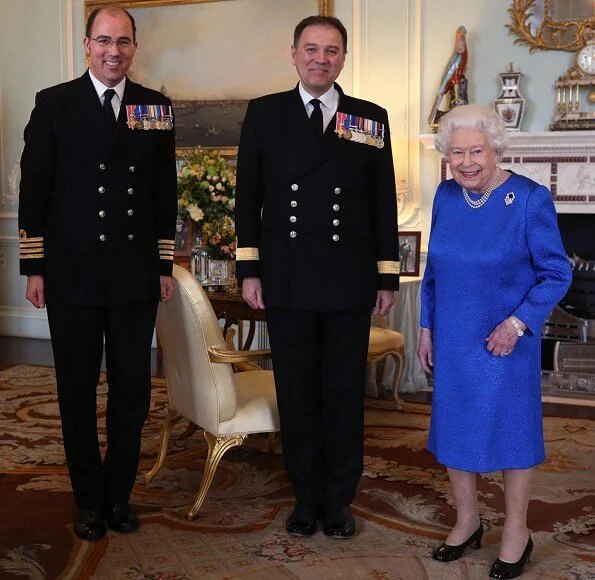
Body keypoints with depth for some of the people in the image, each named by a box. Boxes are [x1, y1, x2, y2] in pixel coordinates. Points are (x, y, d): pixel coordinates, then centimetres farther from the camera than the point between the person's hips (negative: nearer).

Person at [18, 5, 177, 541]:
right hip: (72, 275, -1)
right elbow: (33, 189, 1)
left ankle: (119, 493, 25)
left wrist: (165, 265, 7)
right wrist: (34, 266, -3)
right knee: (78, 392, 8)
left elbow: (165, 193, 9)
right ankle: (89, 500, 23)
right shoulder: (54, 104, 1)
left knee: (132, 391, 8)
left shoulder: (156, 108, 7)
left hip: (136, 275, 2)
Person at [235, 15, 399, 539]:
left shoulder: (371, 118, 5)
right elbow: (248, 196, 5)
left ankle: (339, 500, 23)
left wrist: (388, 278, 4)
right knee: (297, 394, 9)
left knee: (345, 395, 8)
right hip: (286, 281, 0)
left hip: (349, 284, 0)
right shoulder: (264, 114, 4)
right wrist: (249, 270, 0)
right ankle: (307, 497, 24)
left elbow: (384, 202, 6)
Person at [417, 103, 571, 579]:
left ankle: (517, 531, 26)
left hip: (506, 339, -4)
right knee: (453, 426, 12)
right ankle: (467, 520, 32)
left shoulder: (530, 199, -14)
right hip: (453, 339, 5)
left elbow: (557, 274, -11)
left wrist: (518, 323, -20)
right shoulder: (446, 196, 0)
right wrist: (427, 327, 9)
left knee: (510, 428, 7)